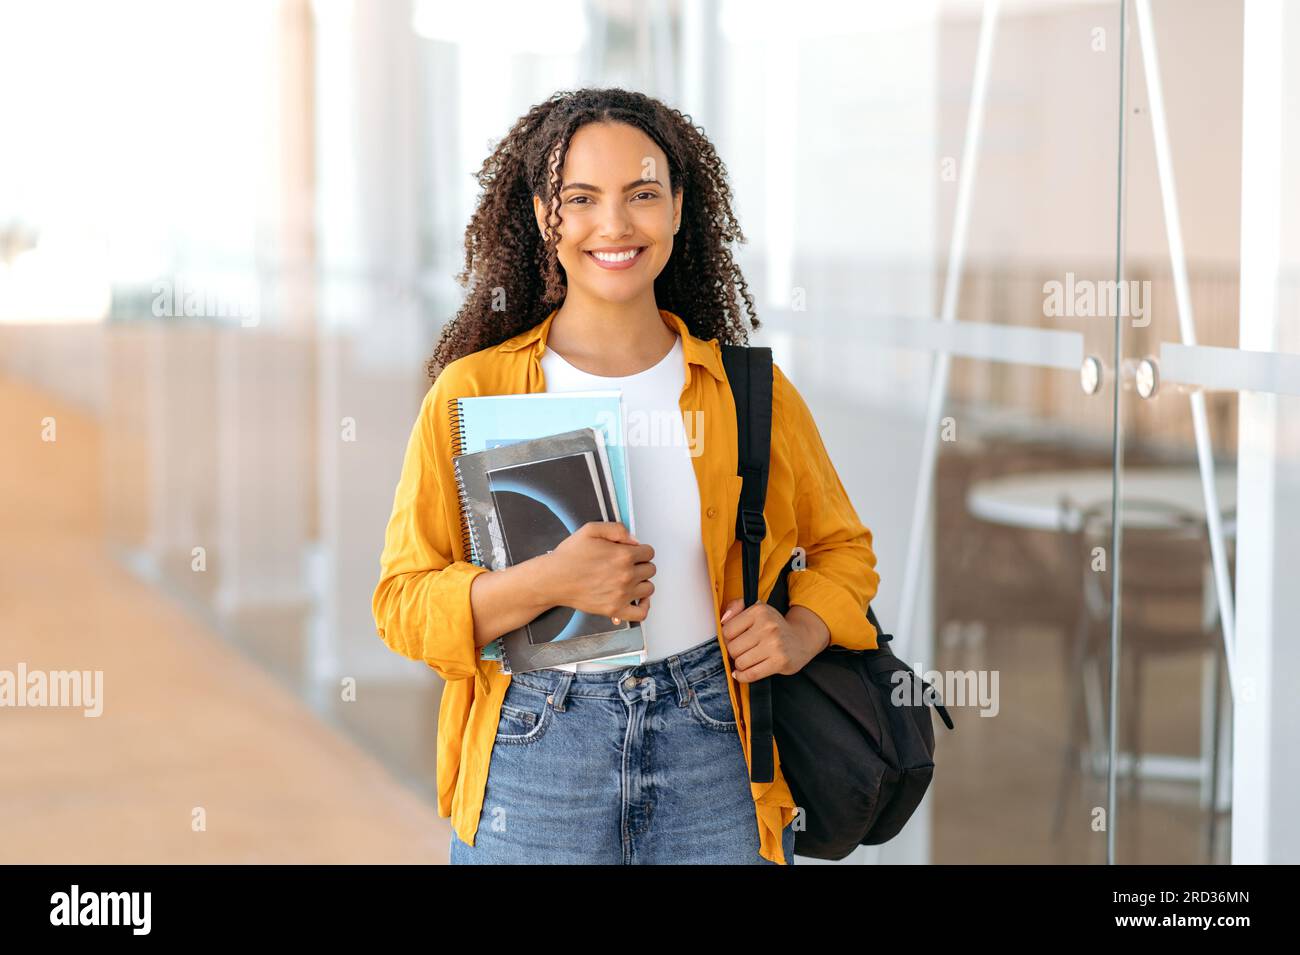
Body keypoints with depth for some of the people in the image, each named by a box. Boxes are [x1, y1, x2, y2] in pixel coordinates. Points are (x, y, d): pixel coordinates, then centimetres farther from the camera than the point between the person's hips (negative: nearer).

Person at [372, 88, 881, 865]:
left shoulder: (747, 391, 4)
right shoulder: (471, 391, -1)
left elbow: (842, 546, 17)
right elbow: (403, 603, -4)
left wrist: (800, 632, -4)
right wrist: (548, 582, -21)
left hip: (711, 756, 2)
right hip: (534, 765, -1)